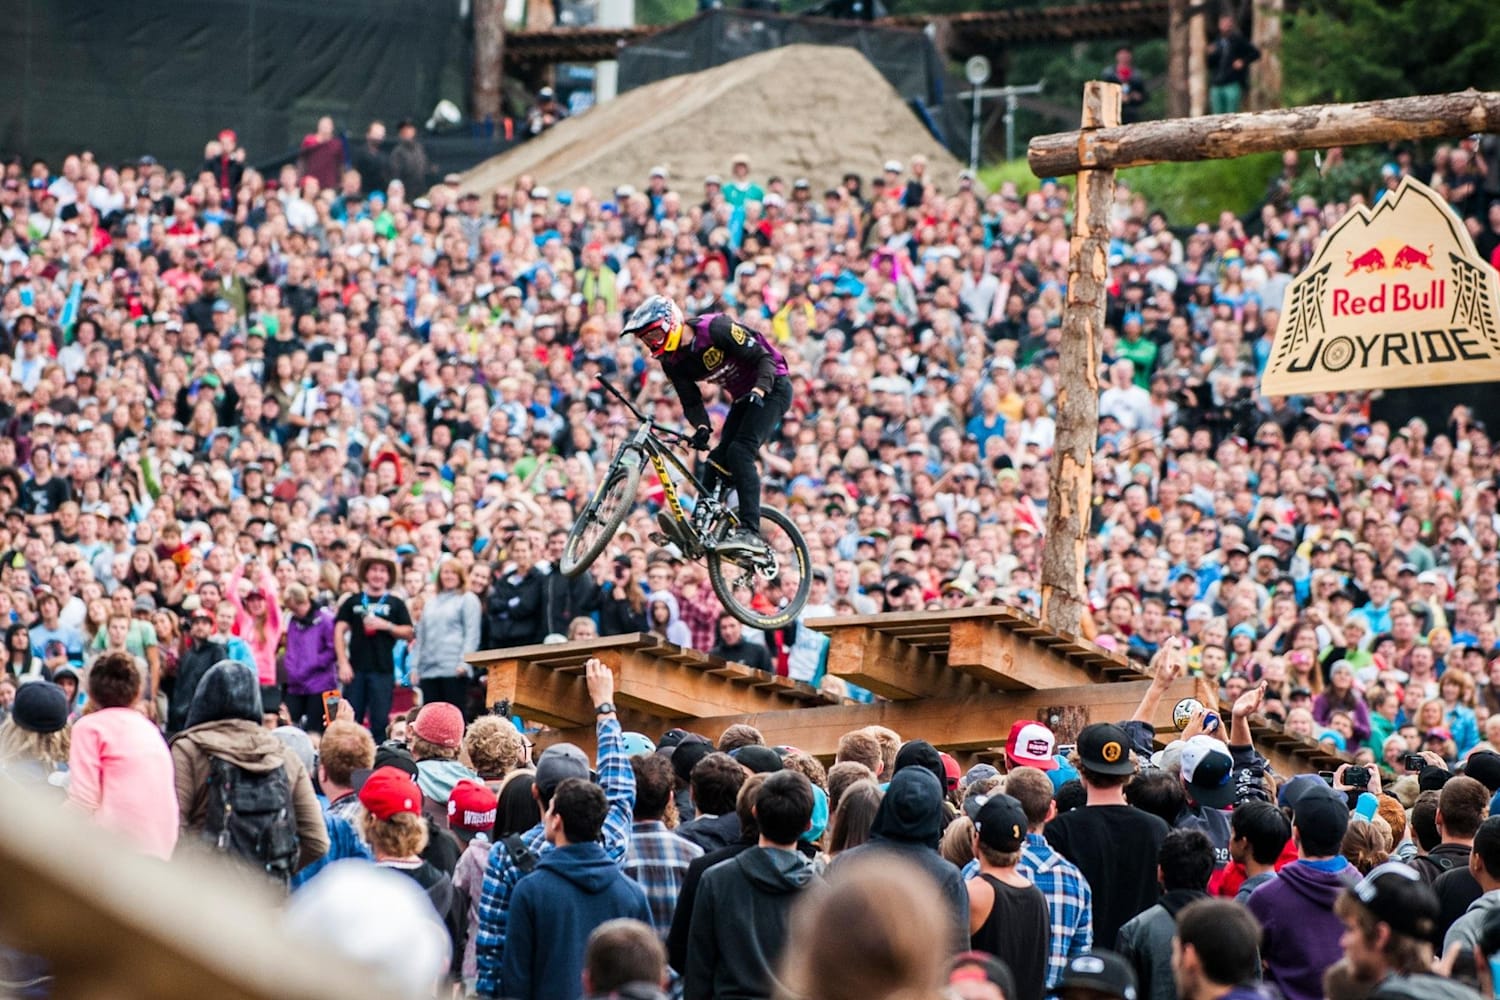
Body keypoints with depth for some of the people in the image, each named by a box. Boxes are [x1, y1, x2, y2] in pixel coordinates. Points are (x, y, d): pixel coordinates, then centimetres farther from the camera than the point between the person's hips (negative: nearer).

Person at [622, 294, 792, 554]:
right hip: (742, 398, 8)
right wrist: (701, 428, -23)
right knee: (718, 459, -2)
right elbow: (691, 401, -3)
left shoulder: (716, 329, -24)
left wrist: (758, 391, -38)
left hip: (771, 387, -8)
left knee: (740, 452, -22)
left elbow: (763, 357, -22)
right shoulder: (673, 362, -2)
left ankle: (750, 532, -28)